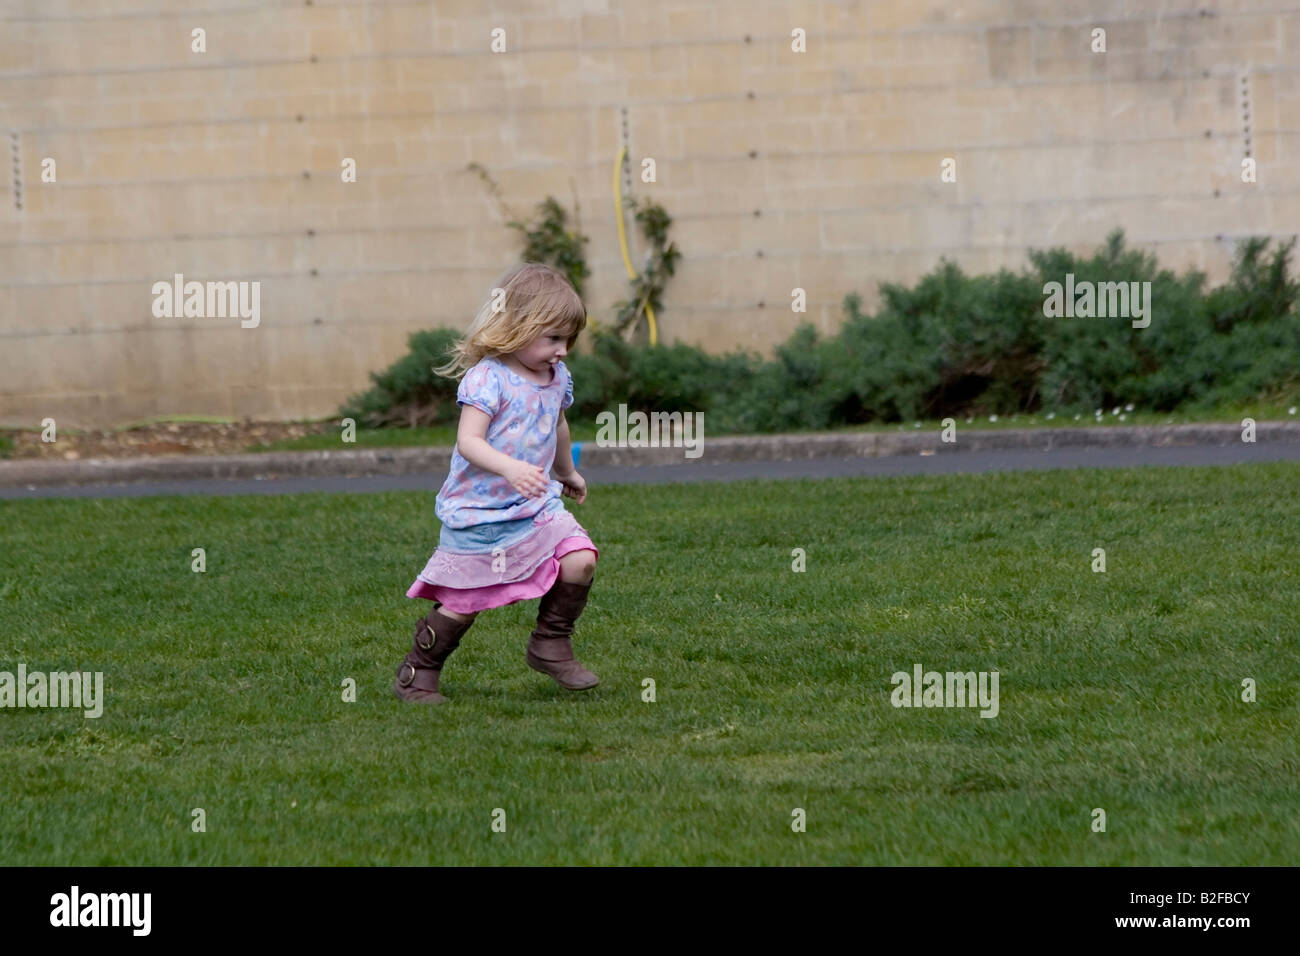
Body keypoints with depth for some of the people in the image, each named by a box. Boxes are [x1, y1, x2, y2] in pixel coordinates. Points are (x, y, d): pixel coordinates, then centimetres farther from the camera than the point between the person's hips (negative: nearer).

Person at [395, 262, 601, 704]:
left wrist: (567, 473, 43)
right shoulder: (487, 379, -18)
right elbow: (468, 441, -27)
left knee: (580, 561, -13)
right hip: (479, 514, -6)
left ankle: (551, 645, 6)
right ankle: (418, 674, 19)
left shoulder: (557, 378, 7)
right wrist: (510, 469, -43)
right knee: (462, 604, -1)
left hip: (537, 507, 6)